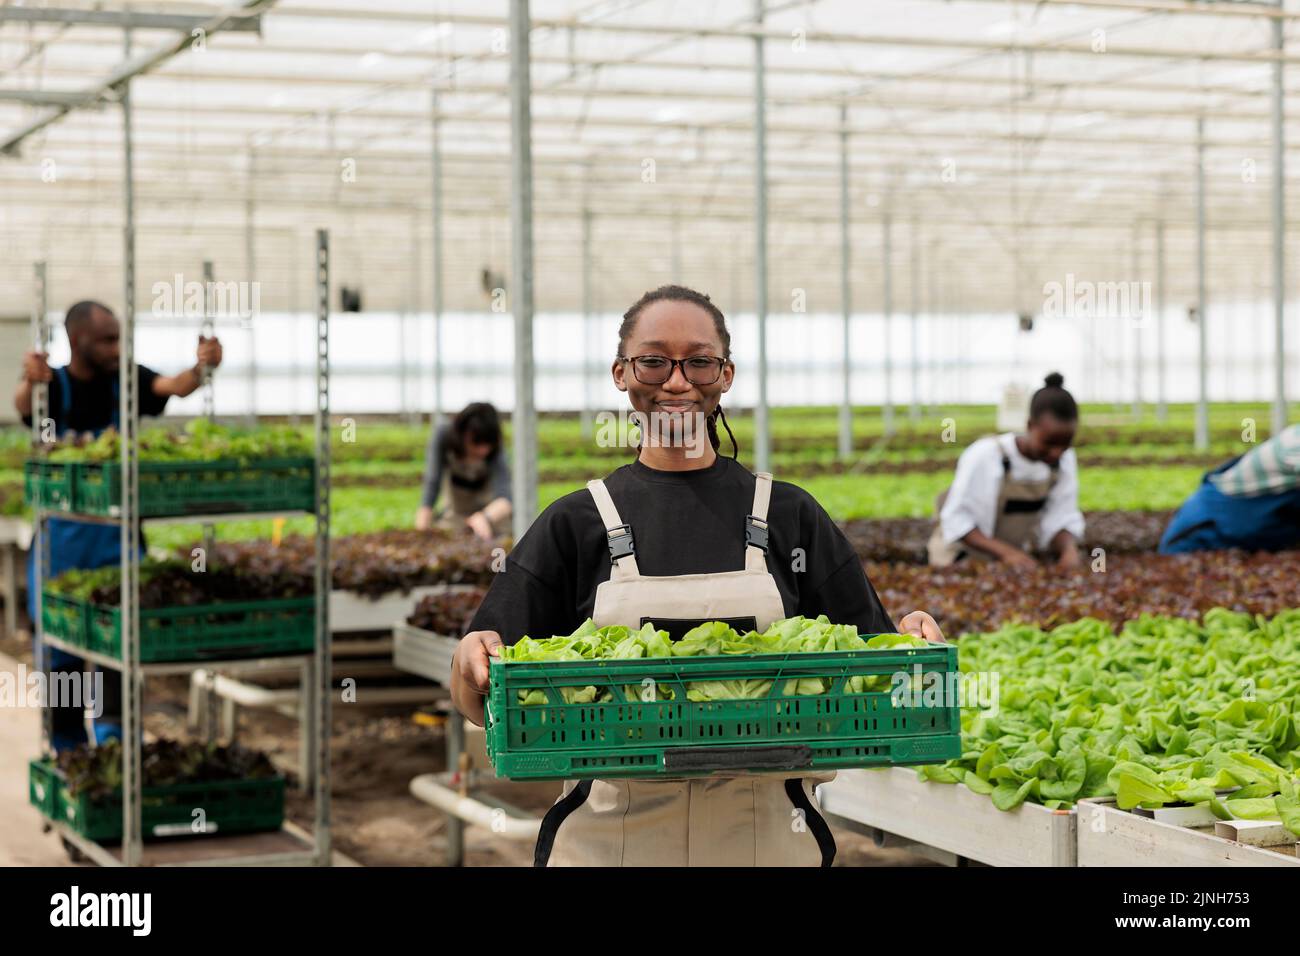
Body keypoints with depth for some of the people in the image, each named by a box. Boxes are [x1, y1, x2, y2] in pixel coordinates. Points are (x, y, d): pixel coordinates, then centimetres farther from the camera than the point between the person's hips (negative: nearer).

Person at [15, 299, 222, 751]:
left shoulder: (127, 379, -2)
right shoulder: (54, 385, -8)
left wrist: (201, 367, -42)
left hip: (117, 526, 1)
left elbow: (173, 387, -19)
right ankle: (67, 745, 17)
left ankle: (112, 722, -11)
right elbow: (24, 404, -30)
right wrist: (31, 381, -55)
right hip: (63, 530, -1)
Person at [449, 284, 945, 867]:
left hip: (769, 839, 1)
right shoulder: (575, 524, 4)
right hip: (610, 841, 0)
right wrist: (471, 666, -21)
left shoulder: (789, 516, 7)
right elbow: (481, 705, 0)